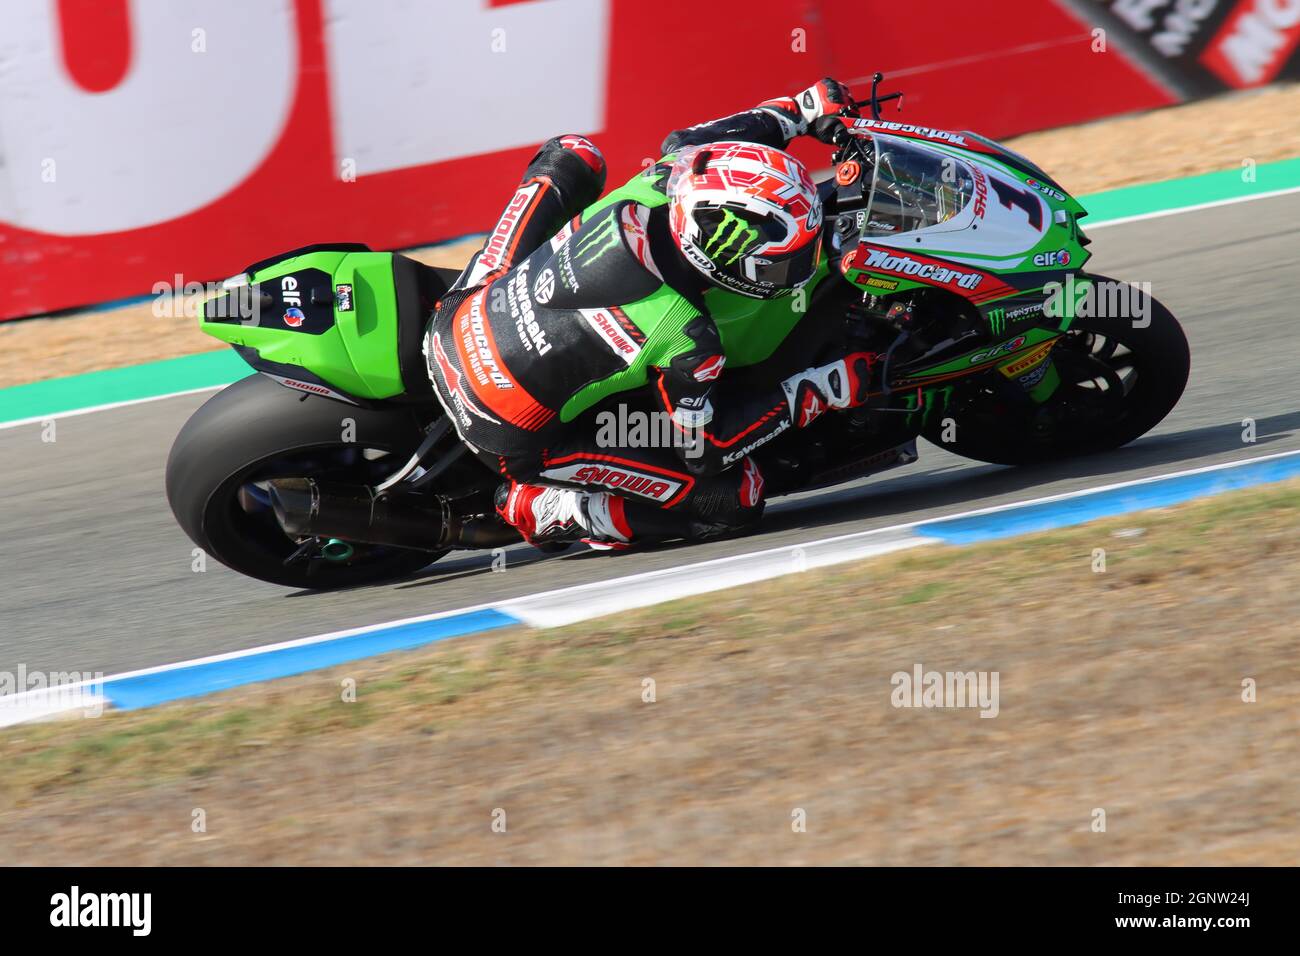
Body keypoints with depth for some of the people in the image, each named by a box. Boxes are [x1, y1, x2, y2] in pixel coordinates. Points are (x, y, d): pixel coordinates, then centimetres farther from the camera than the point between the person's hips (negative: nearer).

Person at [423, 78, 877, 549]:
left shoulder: (655, 187, -17)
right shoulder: (688, 341, -30)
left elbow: (686, 142, 9)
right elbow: (703, 449, -13)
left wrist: (803, 109, 16)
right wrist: (820, 390, -14)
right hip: (513, 440, -6)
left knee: (572, 154, 19)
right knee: (738, 496, -5)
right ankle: (545, 509, 1)